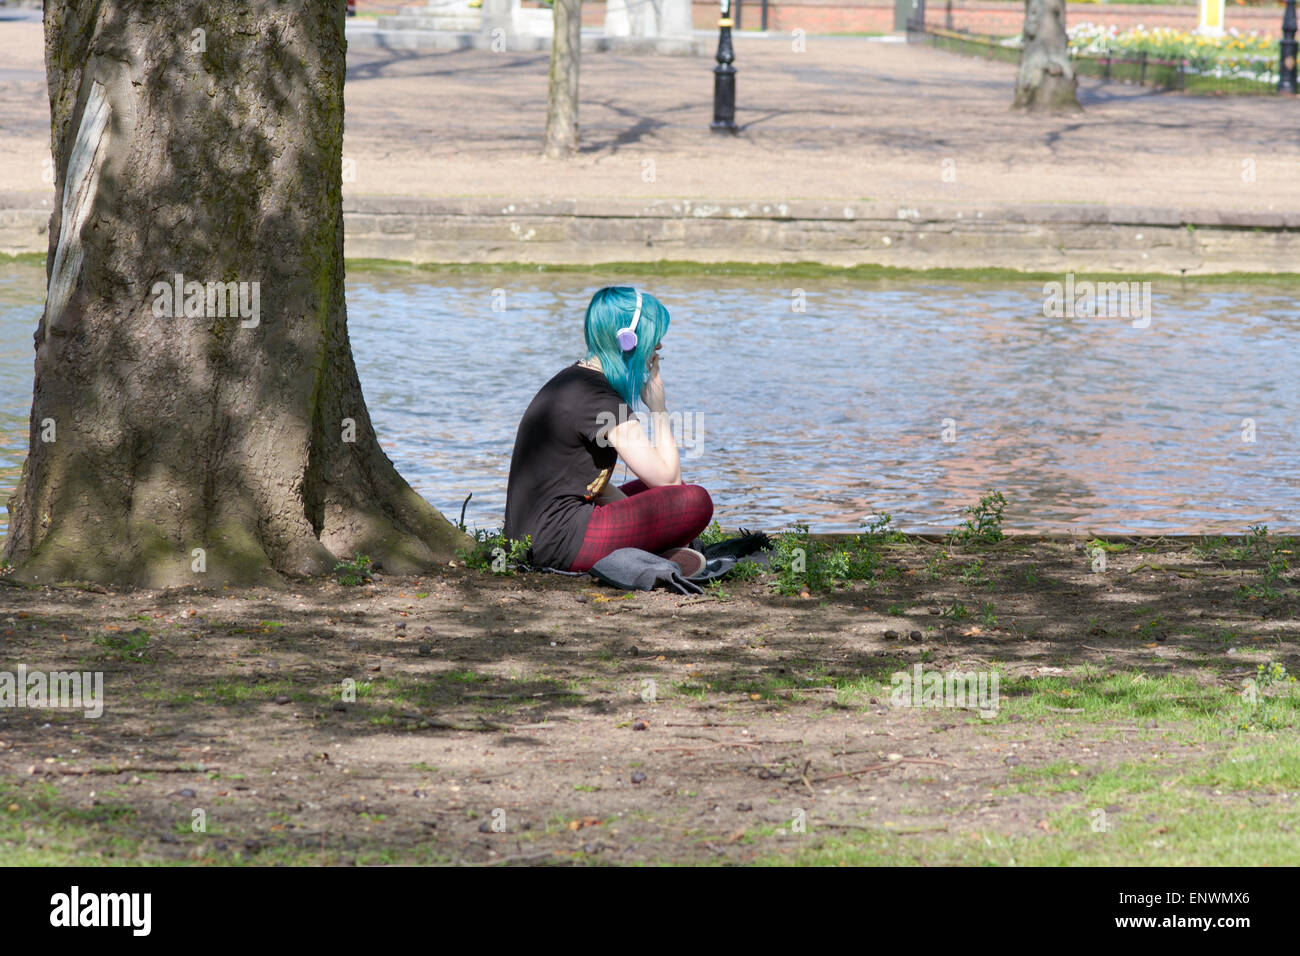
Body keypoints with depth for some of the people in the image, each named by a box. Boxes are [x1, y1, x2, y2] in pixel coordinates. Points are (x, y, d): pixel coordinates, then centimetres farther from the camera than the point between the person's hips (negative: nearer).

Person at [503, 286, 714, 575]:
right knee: (695, 501, -18)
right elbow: (669, 476, -13)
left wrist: (640, 518, 8)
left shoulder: (572, 379, 16)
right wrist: (658, 406, -1)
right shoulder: (598, 399, -15)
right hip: (558, 540, -11)